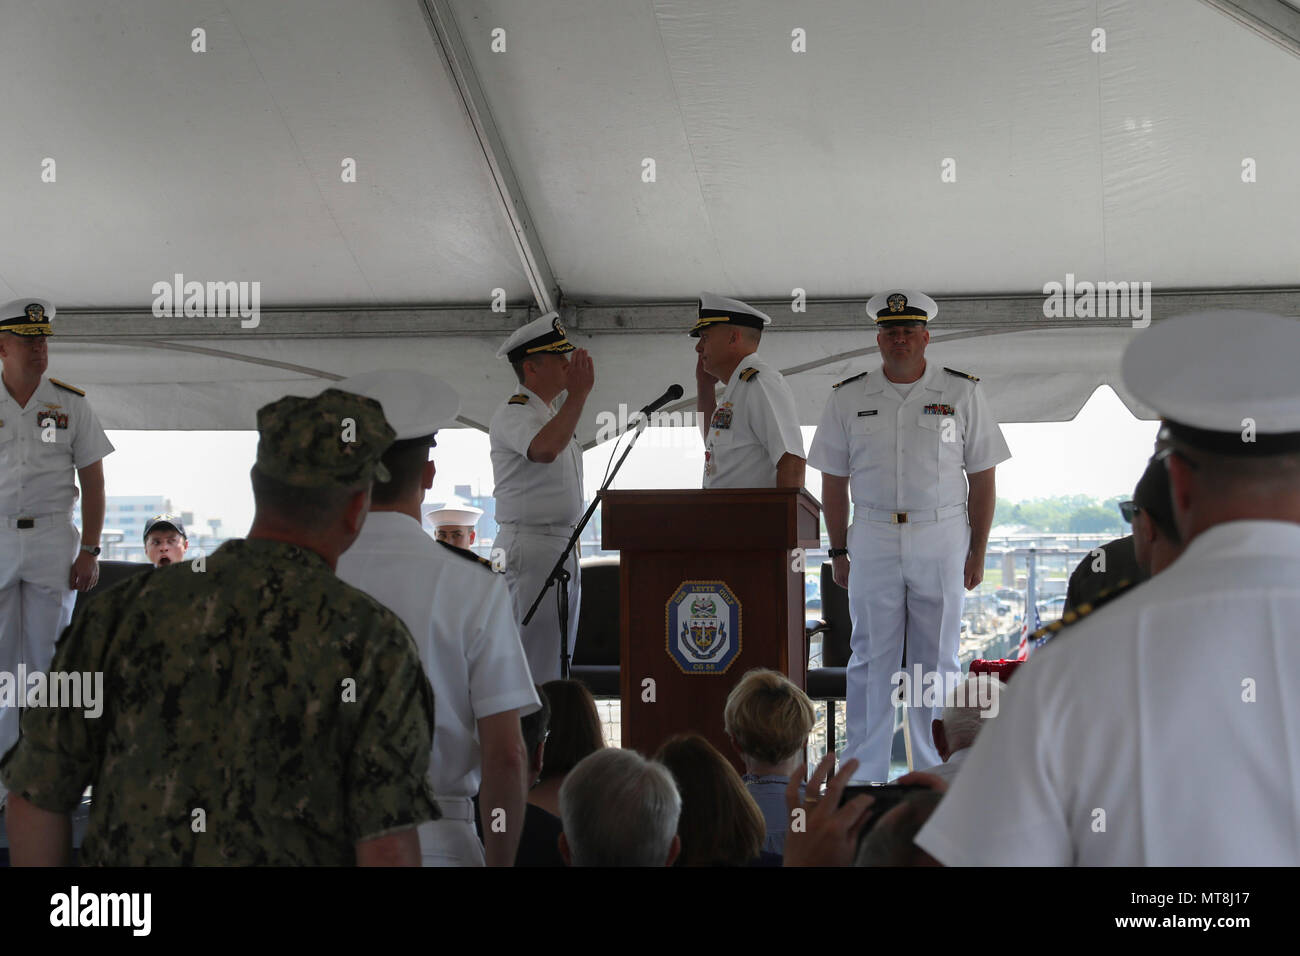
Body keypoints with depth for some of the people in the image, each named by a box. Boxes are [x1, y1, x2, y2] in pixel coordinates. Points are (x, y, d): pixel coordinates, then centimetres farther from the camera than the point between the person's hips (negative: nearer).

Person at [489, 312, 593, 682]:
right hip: (531, 549, -10)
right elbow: (545, 449, -33)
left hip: (563, 550, 10)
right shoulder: (513, 413, -11)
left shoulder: (553, 414, 20)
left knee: (558, 666, 11)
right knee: (534, 668, -10)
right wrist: (578, 394, -27)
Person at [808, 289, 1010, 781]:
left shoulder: (961, 392, 3)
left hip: (941, 541, -1)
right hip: (872, 540, 1)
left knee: (936, 661, 4)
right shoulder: (848, 397, 5)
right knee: (870, 660, 3)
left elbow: (981, 478, 4)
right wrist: (838, 551, 5)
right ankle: (863, 777, 9)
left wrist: (977, 552, 1)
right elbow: (834, 480, 9)